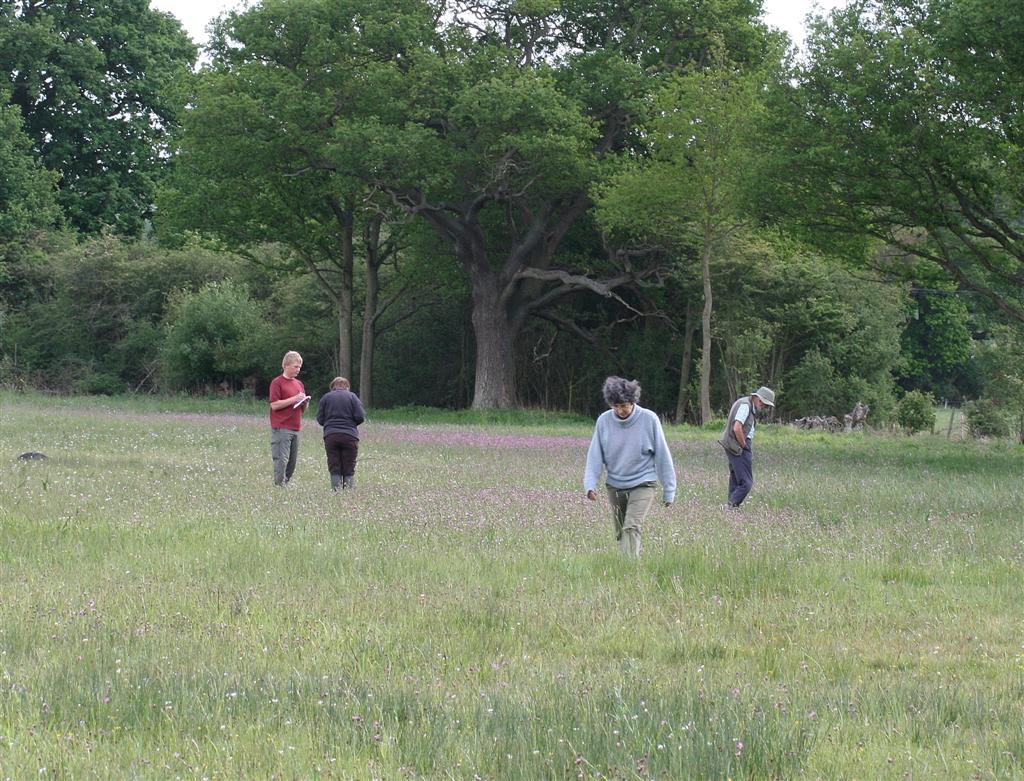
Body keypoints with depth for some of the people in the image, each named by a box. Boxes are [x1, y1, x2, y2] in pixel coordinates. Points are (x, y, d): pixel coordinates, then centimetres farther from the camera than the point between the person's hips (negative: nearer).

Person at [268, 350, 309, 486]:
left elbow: (303, 409, 25)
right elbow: (274, 405, -13)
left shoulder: (299, 384, 19)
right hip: (281, 428, -7)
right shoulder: (277, 383, -3)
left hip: (295, 428, 7)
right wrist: (294, 399, -15)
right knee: (281, 460, -11)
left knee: (292, 461, 5)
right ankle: (279, 485, -9)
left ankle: (285, 484, 10)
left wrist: (305, 402, 2)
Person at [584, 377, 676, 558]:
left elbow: (662, 455, -4)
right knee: (620, 533, 11)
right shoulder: (604, 420, -5)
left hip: (642, 484, -4)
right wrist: (590, 485, -14)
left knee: (631, 528, -20)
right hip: (615, 486, 4)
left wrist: (669, 490, -1)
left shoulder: (649, 419, -11)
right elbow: (595, 455, -1)